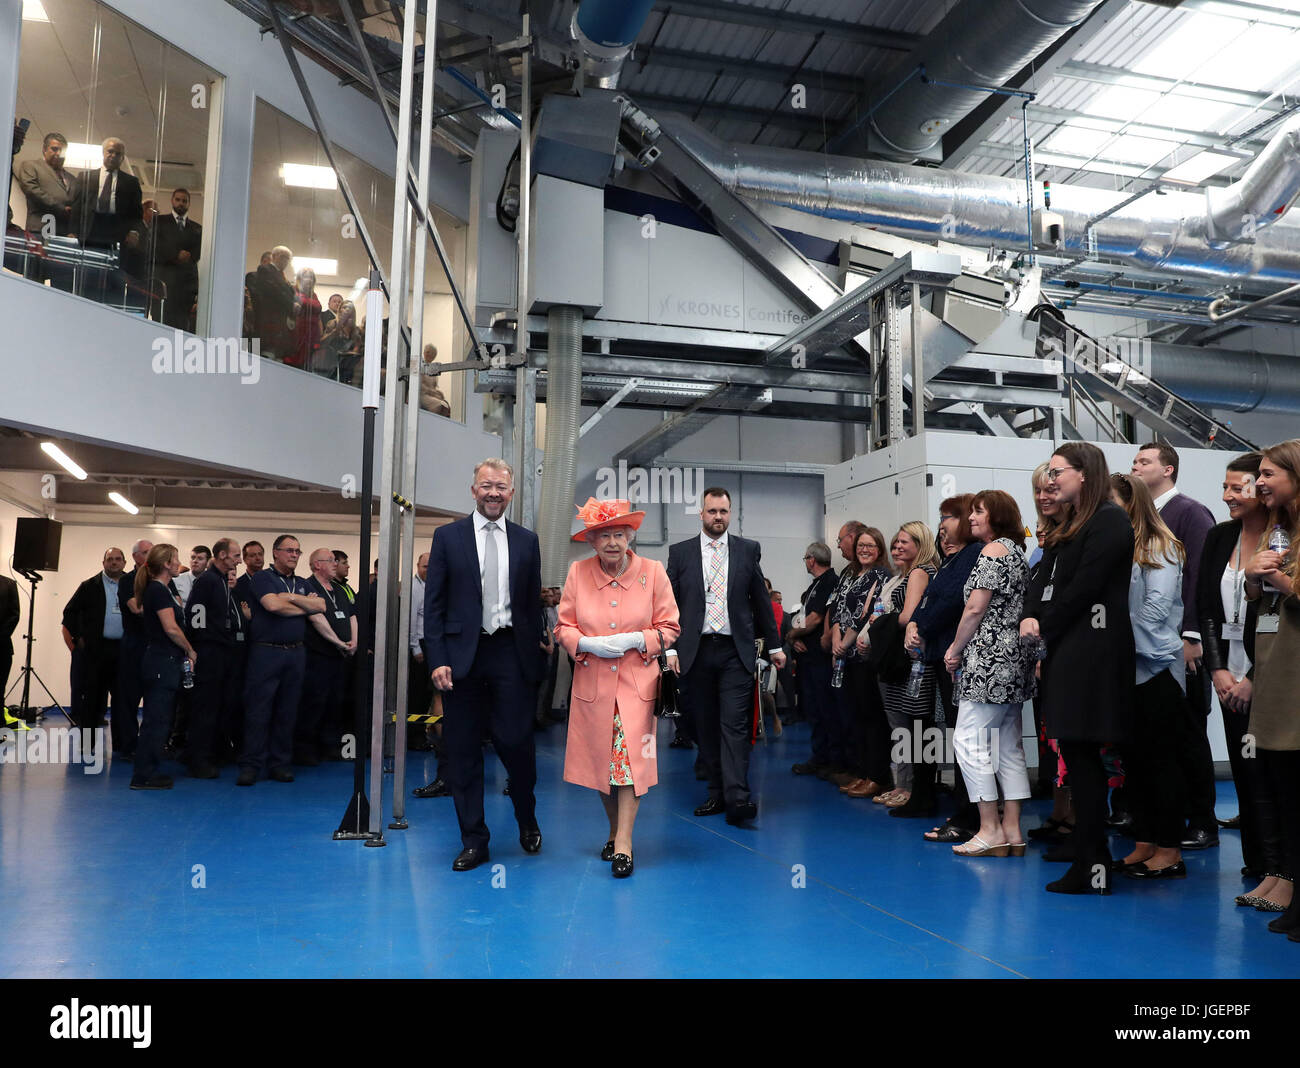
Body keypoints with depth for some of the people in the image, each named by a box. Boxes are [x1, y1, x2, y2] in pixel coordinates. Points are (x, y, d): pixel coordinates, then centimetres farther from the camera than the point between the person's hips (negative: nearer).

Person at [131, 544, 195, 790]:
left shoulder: (164, 589, 16)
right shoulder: (158, 590, -13)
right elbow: (171, 628, -21)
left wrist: (184, 654, 9)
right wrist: (190, 651, -8)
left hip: (165, 662, 10)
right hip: (162, 662, -10)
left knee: (156, 719, 14)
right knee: (157, 719, -5)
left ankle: (146, 772, 21)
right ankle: (143, 776, 0)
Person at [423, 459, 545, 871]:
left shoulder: (527, 541, 9)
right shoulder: (448, 537, 5)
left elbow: (533, 604, 10)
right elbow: (433, 604, 2)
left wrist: (534, 658, 5)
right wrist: (437, 660, -7)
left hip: (511, 655, 0)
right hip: (463, 655, 0)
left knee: (516, 741, -2)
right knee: (463, 751, 5)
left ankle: (527, 820, 26)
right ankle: (474, 841, 19)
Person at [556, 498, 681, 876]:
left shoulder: (653, 571, -5)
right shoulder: (577, 573, -1)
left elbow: (669, 628, 0)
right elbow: (564, 627, 5)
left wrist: (636, 639, -16)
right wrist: (589, 644, -15)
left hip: (638, 682, -2)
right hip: (592, 683, 2)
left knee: (631, 757, -7)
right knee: (600, 759, 9)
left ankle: (623, 843, 1)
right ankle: (615, 829, 29)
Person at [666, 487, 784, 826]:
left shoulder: (748, 550, 7)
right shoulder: (680, 552, 7)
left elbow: (761, 600, 11)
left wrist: (774, 645, 12)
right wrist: (670, 648, -3)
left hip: (736, 652, -1)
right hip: (696, 652, 1)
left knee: (735, 724, -9)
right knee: (705, 726, 7)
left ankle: (737, 798, -12)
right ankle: (717, 793, 16)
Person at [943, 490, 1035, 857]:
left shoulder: (992, 551, -9)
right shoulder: (1016, 551, 19)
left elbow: (975, 609, -14)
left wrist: (955, 649, -3)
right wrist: (960, 646, 16)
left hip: (989, 660, -10)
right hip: (1013, 659, 10)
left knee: (968, 739, -7)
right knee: (1008, 746, 10)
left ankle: (990, 830, -5)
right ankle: (1012, 830, 13)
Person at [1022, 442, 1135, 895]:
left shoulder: (1110, 520, -6)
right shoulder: (1065, 527, 21)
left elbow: (1084, 587, -14)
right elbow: (1042, 579, 15)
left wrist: (1046, 627, -7)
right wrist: (1030, 618, -3)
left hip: (1093, 650, -9)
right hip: (1067, 650, 9)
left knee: (1080, 752, -6)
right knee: (1076, 753, 8)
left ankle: (1092, 866, 1)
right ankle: (1089, 857, 15)